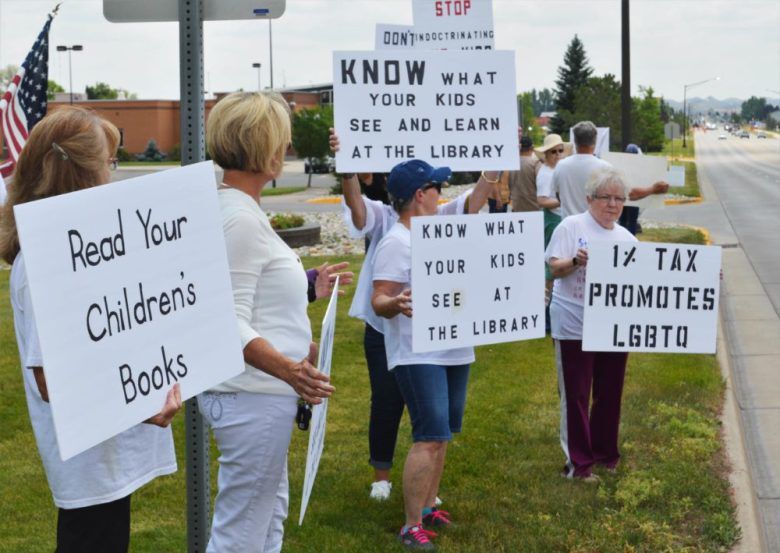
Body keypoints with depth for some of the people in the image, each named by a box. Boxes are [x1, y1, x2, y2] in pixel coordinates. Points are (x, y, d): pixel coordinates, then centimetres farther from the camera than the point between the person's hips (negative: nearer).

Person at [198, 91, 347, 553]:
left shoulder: (236, 209, 11)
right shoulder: (240, 219, -20)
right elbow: (232, 326, -25)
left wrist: (308, 285, 32)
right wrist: (287, 369, -37)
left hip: (262, 394, 11)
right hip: (253, 396, -11)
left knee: (271, 511, 22)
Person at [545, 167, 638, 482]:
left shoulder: (626, 238, 11)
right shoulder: (572, 226, -5)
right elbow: (555, 268, -9)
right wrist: (575, 261, -28)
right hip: (575, 326, -5)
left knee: (610, 391, 12)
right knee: (576, 394, 1)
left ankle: (605, 451, 27)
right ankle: (578, 461, 9)